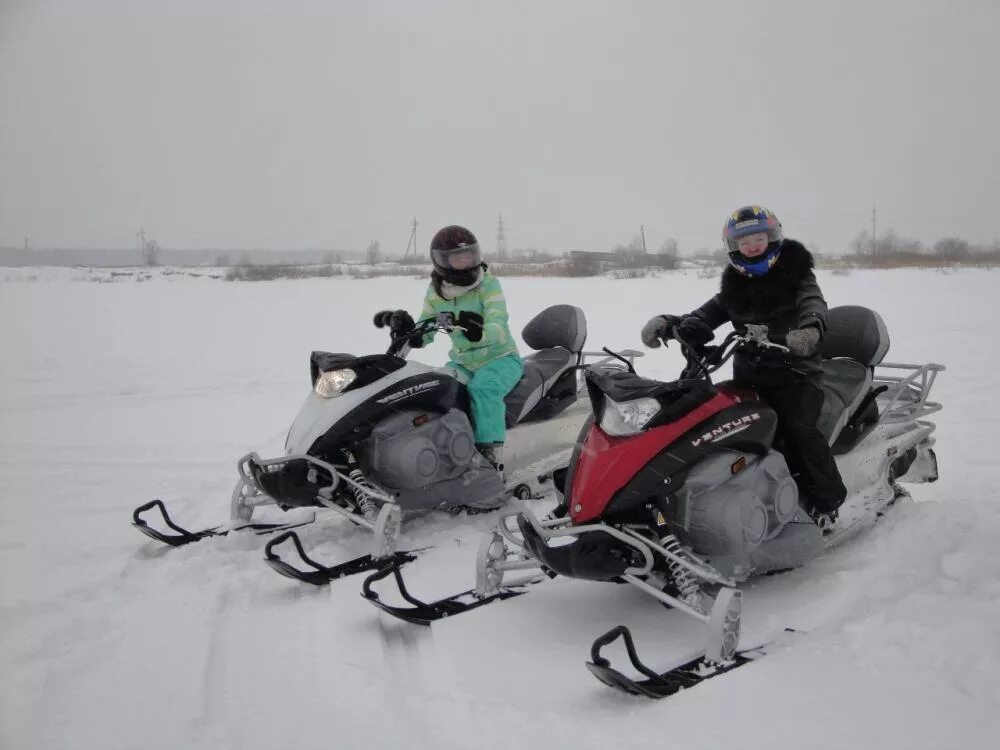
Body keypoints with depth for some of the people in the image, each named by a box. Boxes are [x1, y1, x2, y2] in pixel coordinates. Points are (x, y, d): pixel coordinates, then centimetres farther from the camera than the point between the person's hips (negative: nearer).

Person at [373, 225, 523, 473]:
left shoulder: (488, 284, -13)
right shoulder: (435, 293, 2)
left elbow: (499, 330, -25)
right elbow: (422, 336, 6)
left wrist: (478, 332, -47)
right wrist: (405, 327, -17)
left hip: (500, 358, -5)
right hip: (462, 362, 5)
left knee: (483, 389, -35)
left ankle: (491, 456, -38)